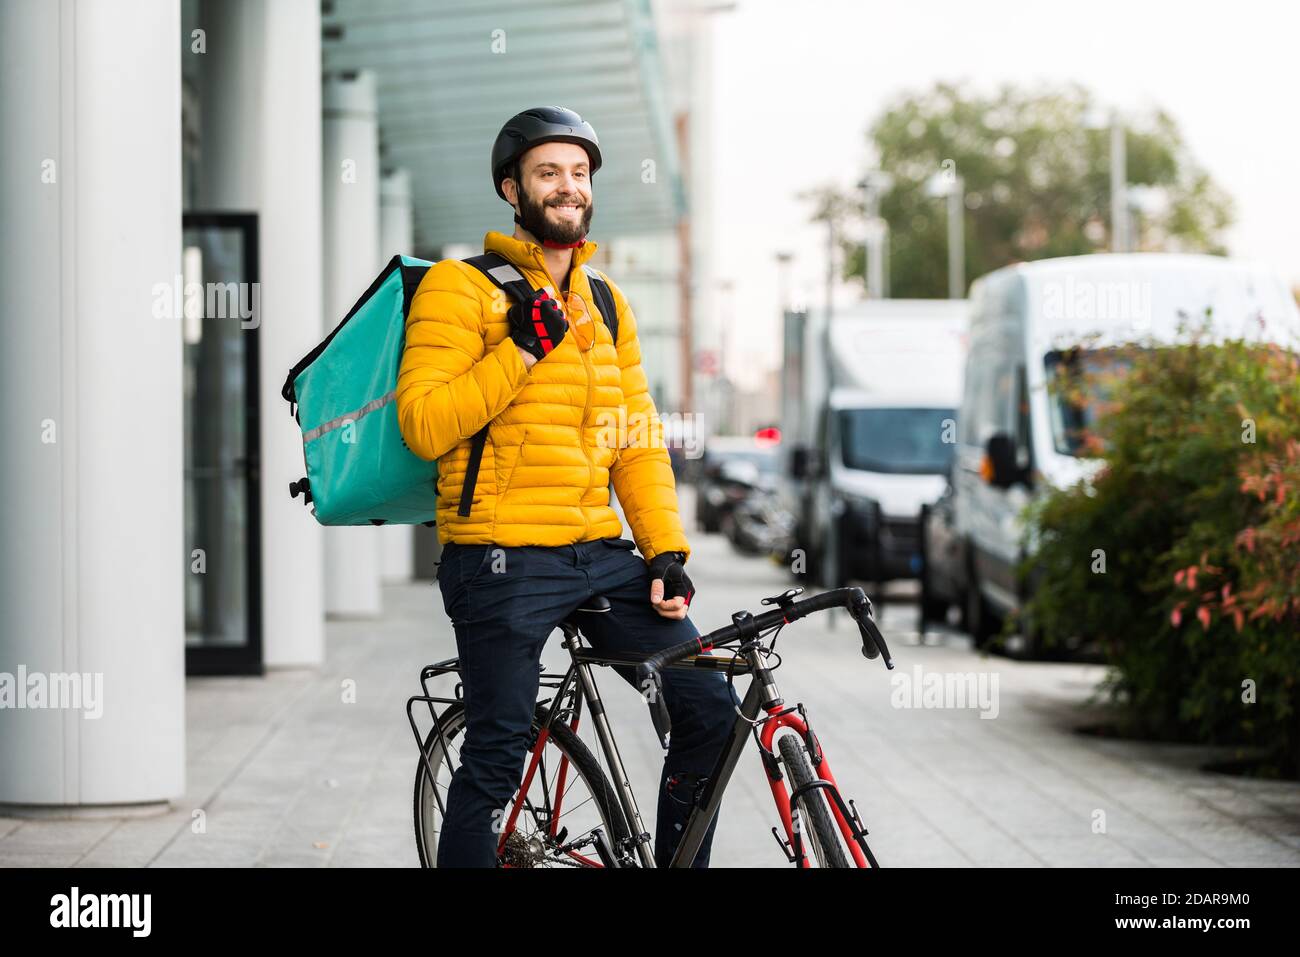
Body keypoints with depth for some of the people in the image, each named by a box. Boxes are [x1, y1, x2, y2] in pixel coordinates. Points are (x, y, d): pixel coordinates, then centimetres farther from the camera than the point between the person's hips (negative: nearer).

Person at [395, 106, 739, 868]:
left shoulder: (607, 304, 18)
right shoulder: (460, 287, -2)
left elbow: (637, 440, 15)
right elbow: (423, 425, -12)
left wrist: (668, 552, 4)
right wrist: (522, 349, -17)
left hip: (600, 555, 6)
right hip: (505, 561, -6)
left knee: (711, 710, 0)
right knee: (496, 762, -4)